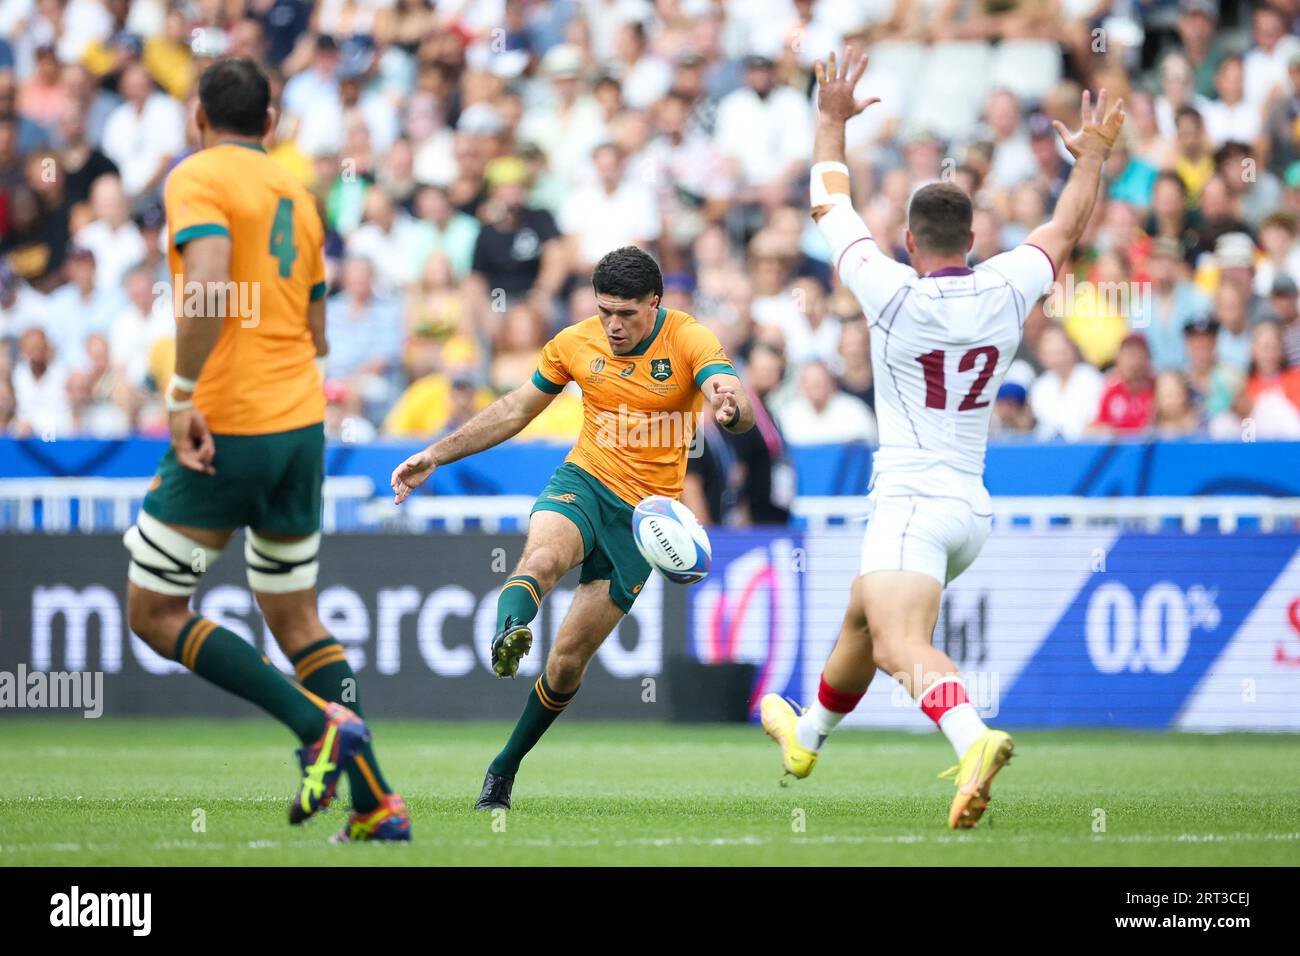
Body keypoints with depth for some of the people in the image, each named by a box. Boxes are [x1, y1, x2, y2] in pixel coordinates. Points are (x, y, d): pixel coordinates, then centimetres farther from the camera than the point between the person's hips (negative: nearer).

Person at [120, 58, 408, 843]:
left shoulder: (199, 178, -6)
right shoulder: (296, 194, 15)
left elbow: (208, 285, -24)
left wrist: (183, 394, -20)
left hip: (226, 432, -7)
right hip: (302, 424, 7)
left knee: (154, 614, 1)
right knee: (295, 617, 16)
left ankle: (320, 724, -11)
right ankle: (377, 806, 8)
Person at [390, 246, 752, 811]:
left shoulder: (689, 341, -10)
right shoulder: (574, 344, 0)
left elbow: (742, 414, -26)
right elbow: (515, 410, 13)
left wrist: (731, 408, -52)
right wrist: (435, 456, 8)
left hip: (645, 511, -1)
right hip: (583, 482, 1)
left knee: (568, 660, -2)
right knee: (544, 555, -37)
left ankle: (505, 767, 14)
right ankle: (508, 634, -66)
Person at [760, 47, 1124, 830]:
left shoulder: (892, 294, -11)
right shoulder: (1006, 292, 0)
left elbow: (831, 207, 5)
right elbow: (1067, 229, 21)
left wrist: (833, 121, 19)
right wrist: (1094, 154, 34)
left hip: (912, 502, -7)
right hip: (974, 508, 7)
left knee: (903, 647, -25)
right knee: (861, 621, 28)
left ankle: (973, 739, -52)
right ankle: (807, 737, 47)